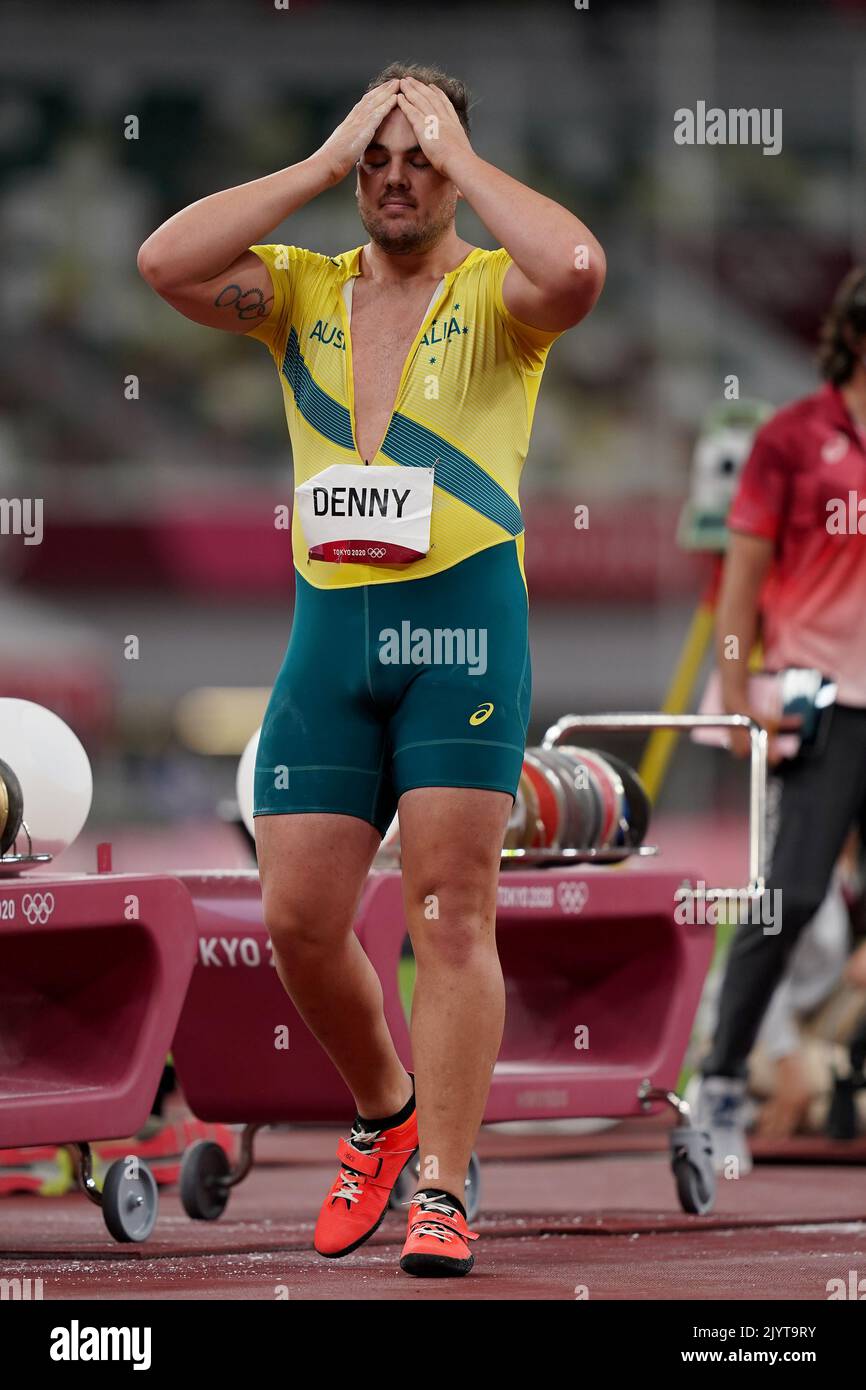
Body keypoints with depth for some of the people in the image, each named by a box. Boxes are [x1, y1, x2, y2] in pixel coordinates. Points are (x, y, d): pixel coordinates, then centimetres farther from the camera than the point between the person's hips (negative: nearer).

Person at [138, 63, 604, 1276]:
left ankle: (442, 1188, -5)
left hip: (463, 621, -4)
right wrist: (323, 162, -3)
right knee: (298, 918, 2)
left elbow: (577, 269, -23)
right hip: (329, 623, 4)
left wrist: (460, 158, -9)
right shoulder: (301, 290, 13)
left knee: (452, 908, -7)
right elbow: (166, 263, -6)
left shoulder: (496, 292, 2)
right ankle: (386, 1113, 26)